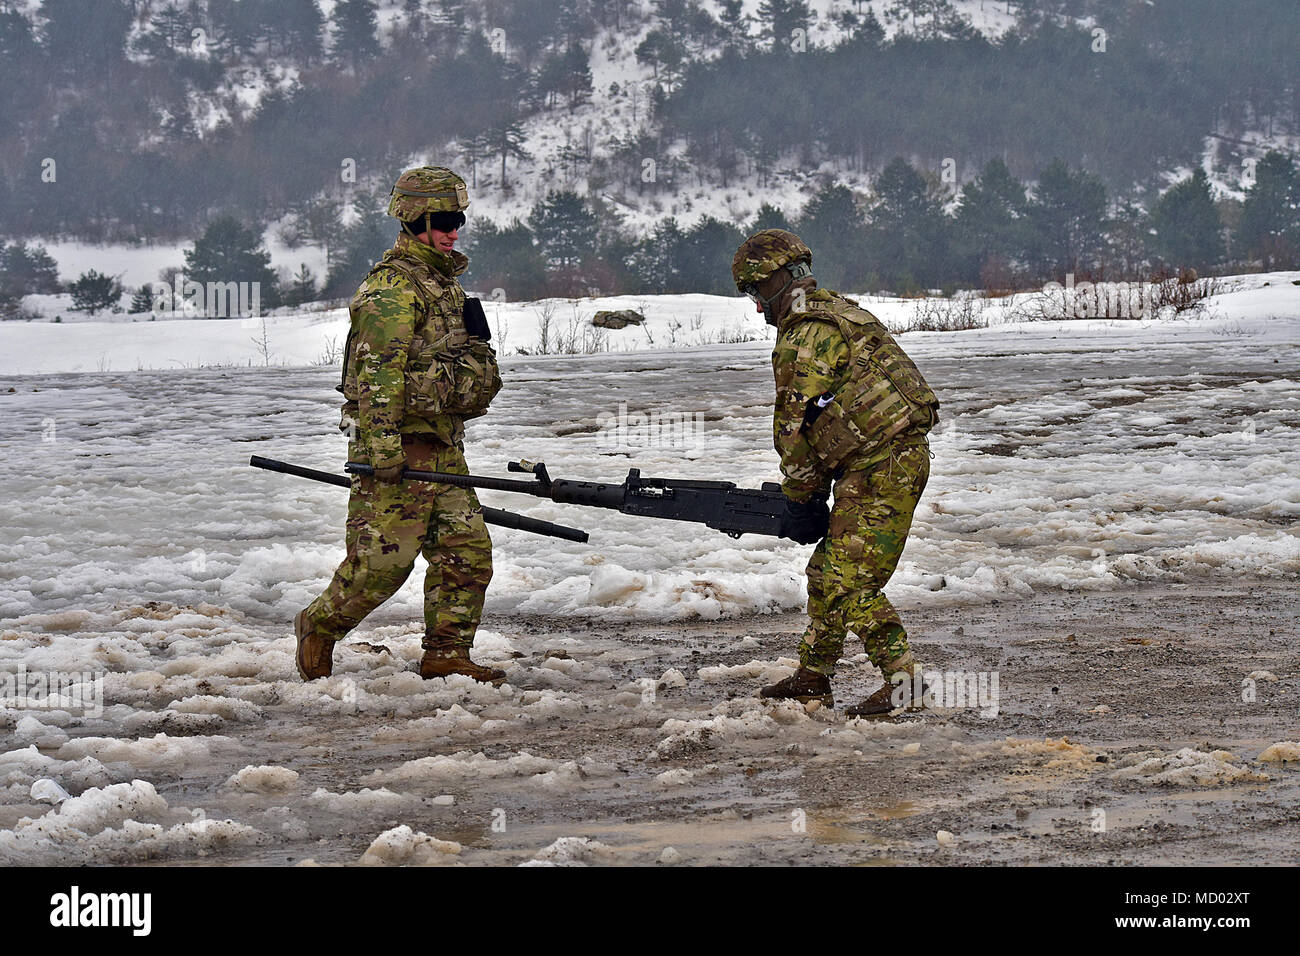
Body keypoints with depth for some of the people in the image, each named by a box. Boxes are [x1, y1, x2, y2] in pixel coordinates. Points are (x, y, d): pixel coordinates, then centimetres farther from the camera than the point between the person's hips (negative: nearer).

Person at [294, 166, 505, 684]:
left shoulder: (444, 283, 19)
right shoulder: (393, 288, -13)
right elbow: (377, 372, -20)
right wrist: (383, 446, -25)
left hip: (442, 446, 9)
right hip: (397, 446, -9)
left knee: (469, 550, 3)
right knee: (383, 559, -8)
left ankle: (446, 655, 9)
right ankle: (319, 627, 13)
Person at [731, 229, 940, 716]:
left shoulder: (809, 335, -13)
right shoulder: (836, 313, 21)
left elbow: (796, 421, -11)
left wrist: (798, 497, -2)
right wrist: (814, 491, 21)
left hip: (882, 465, -10)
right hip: (899, 457, 10)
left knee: (849, 581, -12)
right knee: (826, 570, 17)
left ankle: (905, 682, -14)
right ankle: (812, 680, 26)